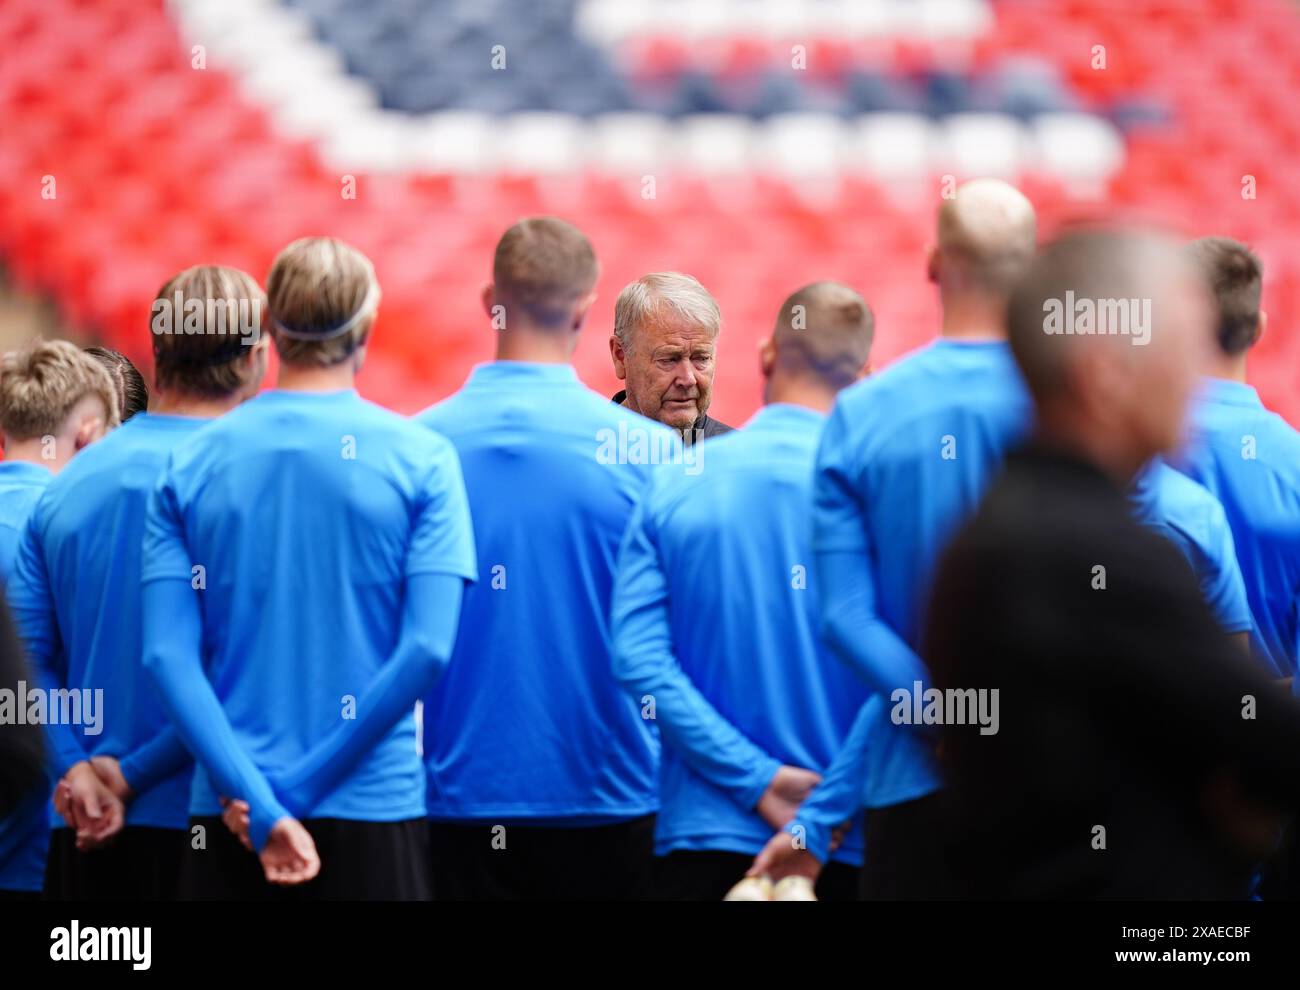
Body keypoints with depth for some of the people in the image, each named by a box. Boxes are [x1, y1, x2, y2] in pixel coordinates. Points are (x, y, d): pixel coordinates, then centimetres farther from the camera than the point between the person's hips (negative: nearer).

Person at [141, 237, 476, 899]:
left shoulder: (189, 466, 3)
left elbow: (167, 656, -6)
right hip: (373, 817, -2)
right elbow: (427, 648, -11)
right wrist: (301, 789, -9)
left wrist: (257, 802, -11)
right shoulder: (420, 459, -2)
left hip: (227, 818, 2)